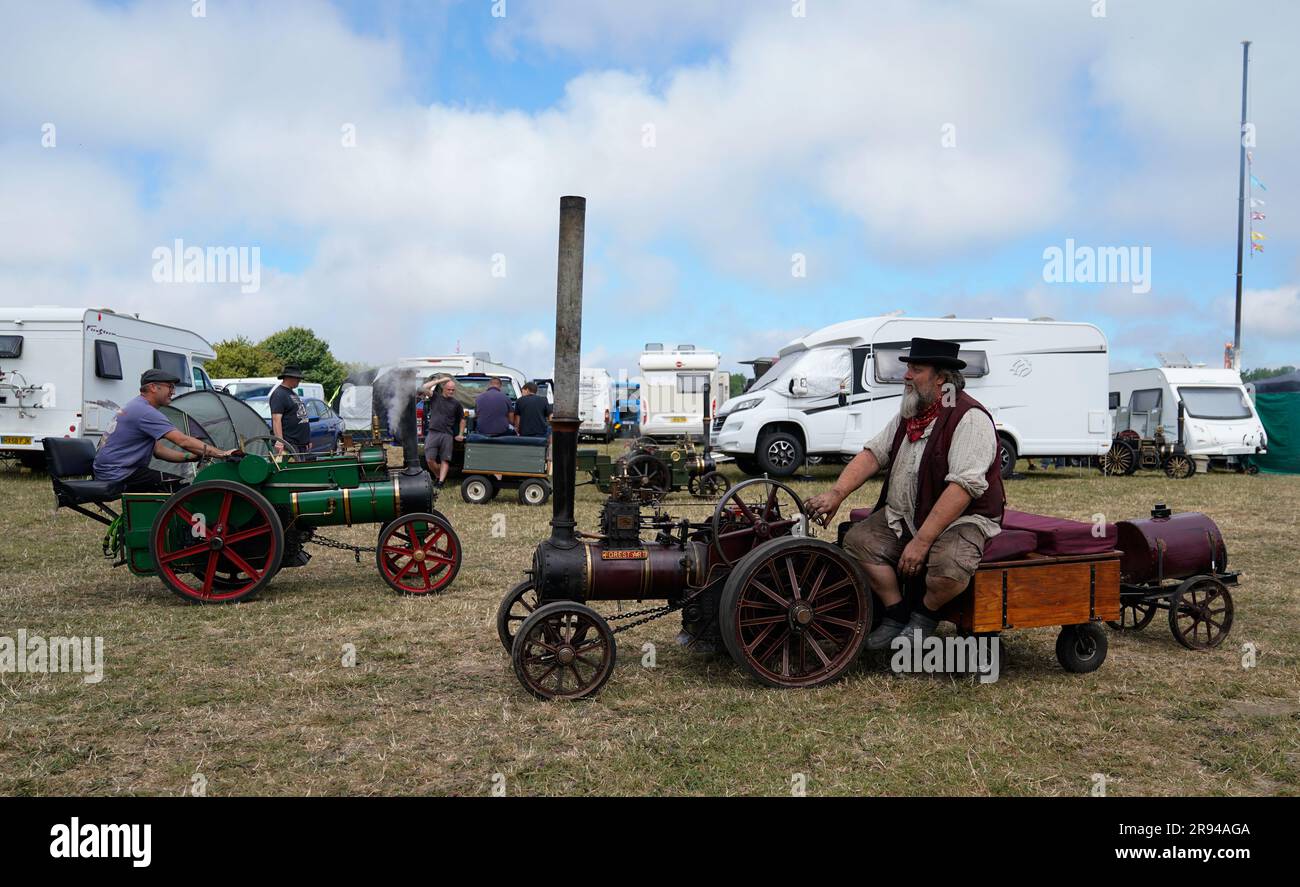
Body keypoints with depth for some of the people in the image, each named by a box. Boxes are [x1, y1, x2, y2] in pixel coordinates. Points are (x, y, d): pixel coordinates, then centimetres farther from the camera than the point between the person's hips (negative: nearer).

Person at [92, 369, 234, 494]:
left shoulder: (136, 406, 16)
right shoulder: (144, 412, -18)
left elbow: (158, 450, 12)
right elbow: (183, 441, -26)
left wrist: (194, 456, 0)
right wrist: (221, 454, -23)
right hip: (117, 476, -11)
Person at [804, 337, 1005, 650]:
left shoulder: (969, 418, -17)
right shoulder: (908, 414, 11)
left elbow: (963, 487, -25)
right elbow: (873, 453, 5)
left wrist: (921, 542, -28)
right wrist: (835, 495, -12)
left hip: (962, 518, -7)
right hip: (903, 516, 7)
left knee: (949, 567, -35)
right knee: (857, 539, -12)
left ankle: (925, 615, -1)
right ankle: (897, 615, 2)